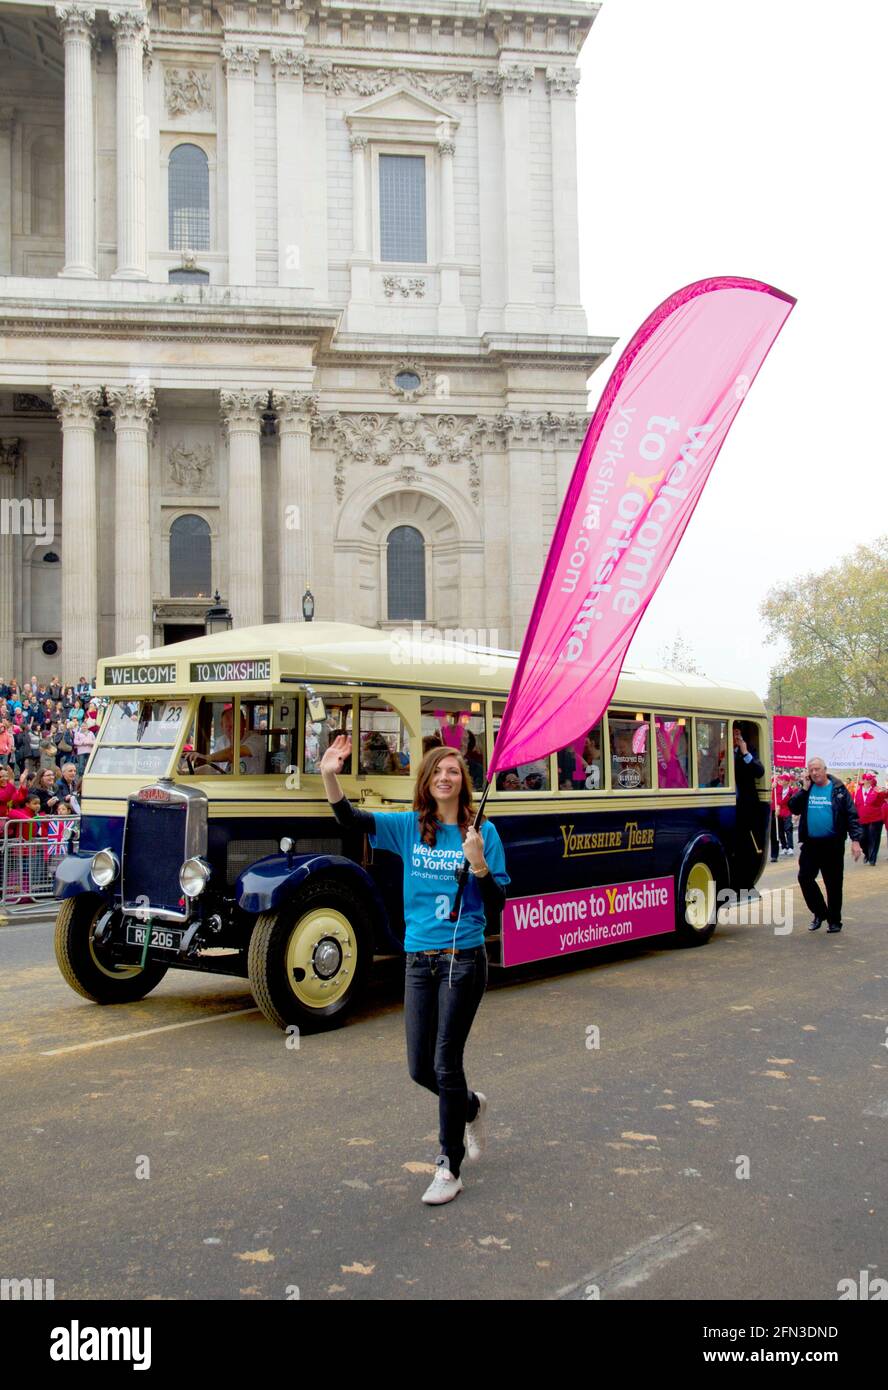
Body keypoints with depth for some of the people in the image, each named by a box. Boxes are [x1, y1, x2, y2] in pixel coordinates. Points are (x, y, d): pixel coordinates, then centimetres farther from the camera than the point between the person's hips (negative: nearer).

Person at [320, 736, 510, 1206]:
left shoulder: (482, 832, -4)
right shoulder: (409, 827, 4)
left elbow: (496, 905, -5)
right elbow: (350, 820, -8)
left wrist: (478, 863, -21)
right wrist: (329, 776, -24)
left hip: (463, 960, -4)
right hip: (418, 960, 4)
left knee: (446, 1064, -4)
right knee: (420, 1068, 10)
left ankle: (449, 1169, 11)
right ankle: (471, 1105, 41)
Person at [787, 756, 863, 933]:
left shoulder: (838, 789, -1)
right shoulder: (806, 788, 9)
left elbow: (851, 815, -3)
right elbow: (793, 807, -2)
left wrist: (855, 840, -12)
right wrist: (804, 788, -9)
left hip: (833, 844, -3)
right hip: (810, 843, 3)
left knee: (834, 883, 4)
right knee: (804, 877, -3)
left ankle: (834, 920, 17)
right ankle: (820, 913, 15)